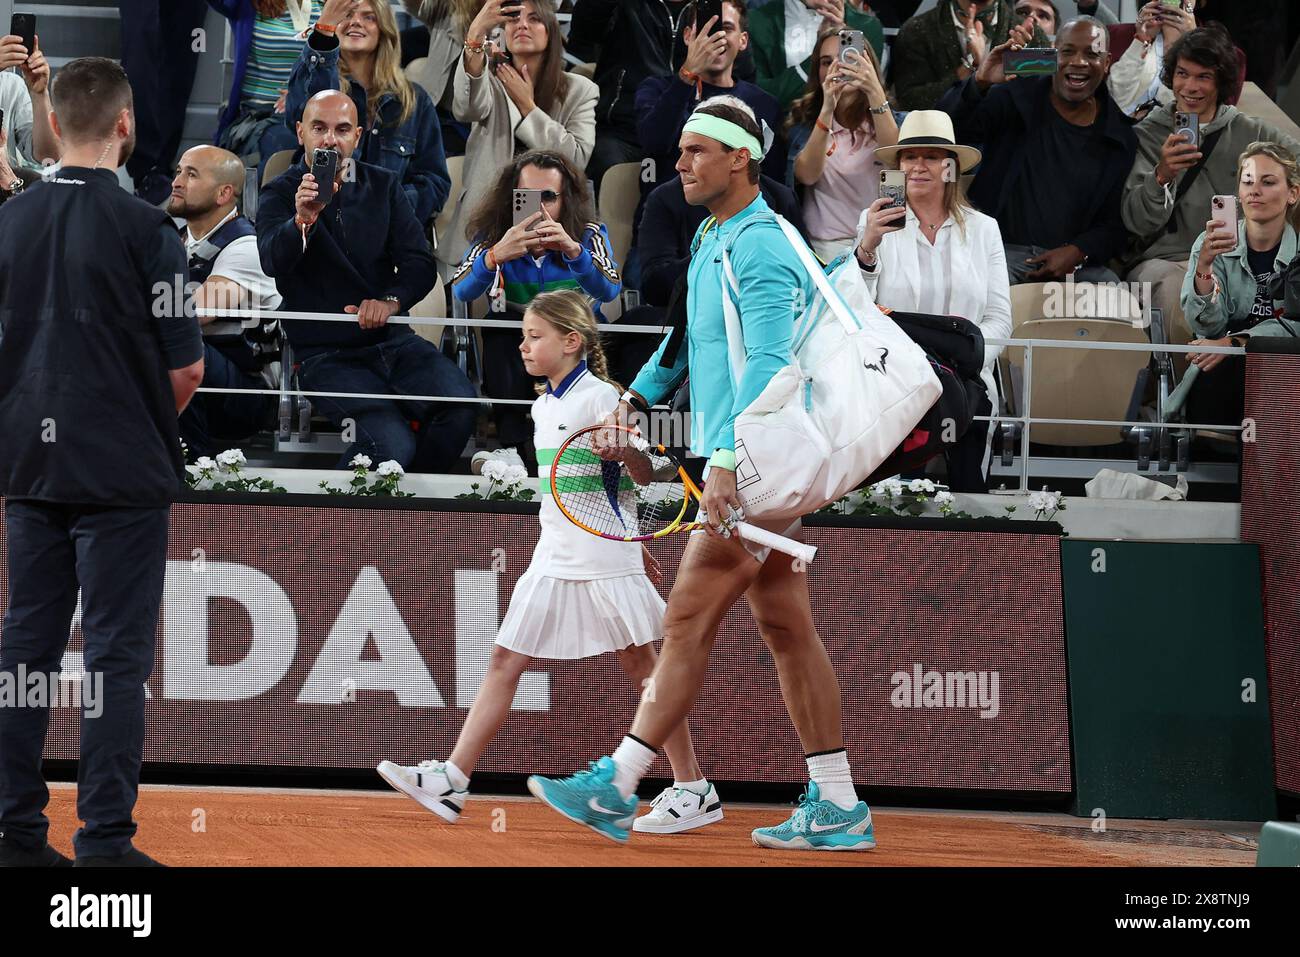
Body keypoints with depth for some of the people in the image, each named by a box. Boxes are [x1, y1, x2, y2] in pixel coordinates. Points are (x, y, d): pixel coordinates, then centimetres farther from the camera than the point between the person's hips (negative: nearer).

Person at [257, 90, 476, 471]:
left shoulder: (383, 186, 13)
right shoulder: (280, 194, 0)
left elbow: (420, 264, 6)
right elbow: (273, 262, -20)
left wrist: (391, 300, -16)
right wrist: (302, 221, -40)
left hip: (392, 339, 4)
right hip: (325, 353, -4)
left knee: (461, 404, -26)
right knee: (392, 444, -30)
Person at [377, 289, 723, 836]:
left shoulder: (600, 397, -10)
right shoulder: (544, 406, 14)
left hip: (605, 558, -8)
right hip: (554, 559, 8)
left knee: (640, 665, -3)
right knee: (505, 661, 1)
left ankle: (694, 791, 4)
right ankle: (451, 781, -2)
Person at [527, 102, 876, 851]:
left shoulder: (760, 247, -15)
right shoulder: (713, 241, 16)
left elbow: (768, 366, -24)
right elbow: (692, 334, 33)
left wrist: (726, 463, -31)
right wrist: (639, 396, 24)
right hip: (758, 472, 10)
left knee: (688, 622, -7)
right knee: (787, 628, 8)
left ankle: (617, 788, -5)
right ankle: (838, 807, 9)